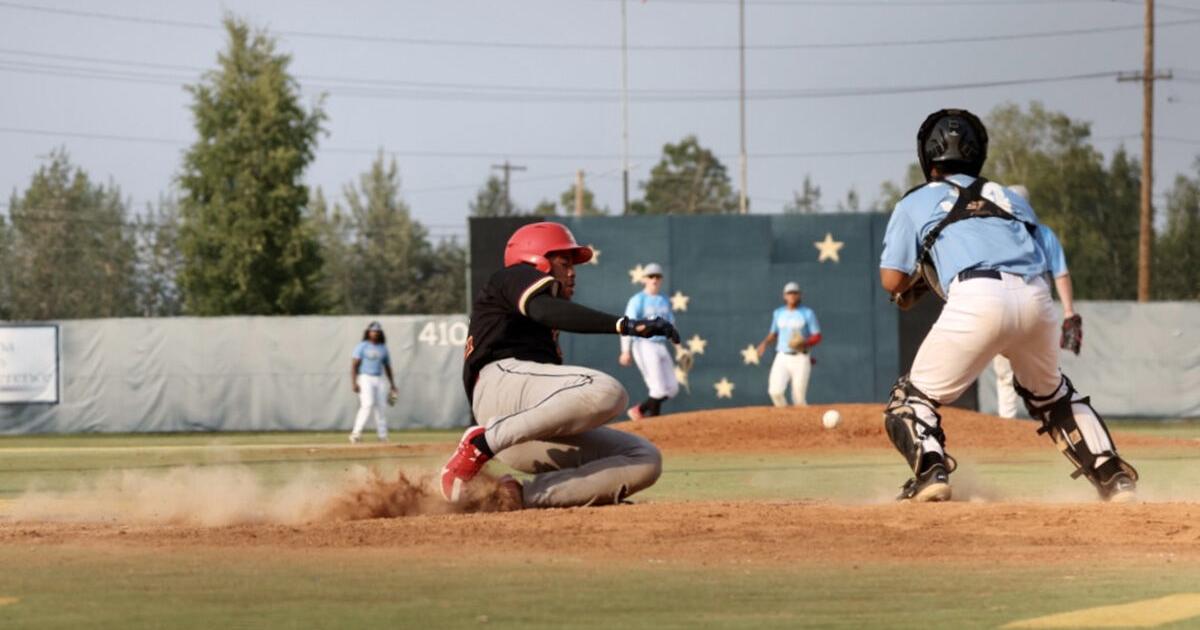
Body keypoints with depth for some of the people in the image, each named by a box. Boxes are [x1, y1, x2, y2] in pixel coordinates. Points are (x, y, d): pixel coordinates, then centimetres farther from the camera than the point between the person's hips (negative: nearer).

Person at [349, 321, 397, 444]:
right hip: (365, 378, -5)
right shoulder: (362, 346, 0)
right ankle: (356, 432, -24)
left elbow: (387, 366, 22)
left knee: (379, 407, 2)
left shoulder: (383, 348, 14)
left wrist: (392, 384, 19)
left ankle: (383, 436, 6)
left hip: (378, 380, 5)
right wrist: (353, 382, -16)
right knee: (368, 404, -21)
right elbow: (354, 365, -6)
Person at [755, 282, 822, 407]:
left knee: (799, 398, -7)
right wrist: (765, 343, 1)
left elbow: (817, 337, 0)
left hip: (800, 359, -3)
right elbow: (773, 334, 22)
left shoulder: (807, 313, 1)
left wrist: (805, 343, -20)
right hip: (782, 358, 3)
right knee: (775, 391, -15)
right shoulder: (778, 313, 12)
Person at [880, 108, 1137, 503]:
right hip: (1036, 297, 4)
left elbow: (892, 281, 15)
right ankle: (1112, 475, 18)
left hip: (977, 298, -4)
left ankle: (930, 470, -18)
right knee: (1050, 392, 28)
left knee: (915, 397, 9)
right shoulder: (1011, 199, 31)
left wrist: (919, 276, 38)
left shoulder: (915, 203, 21)